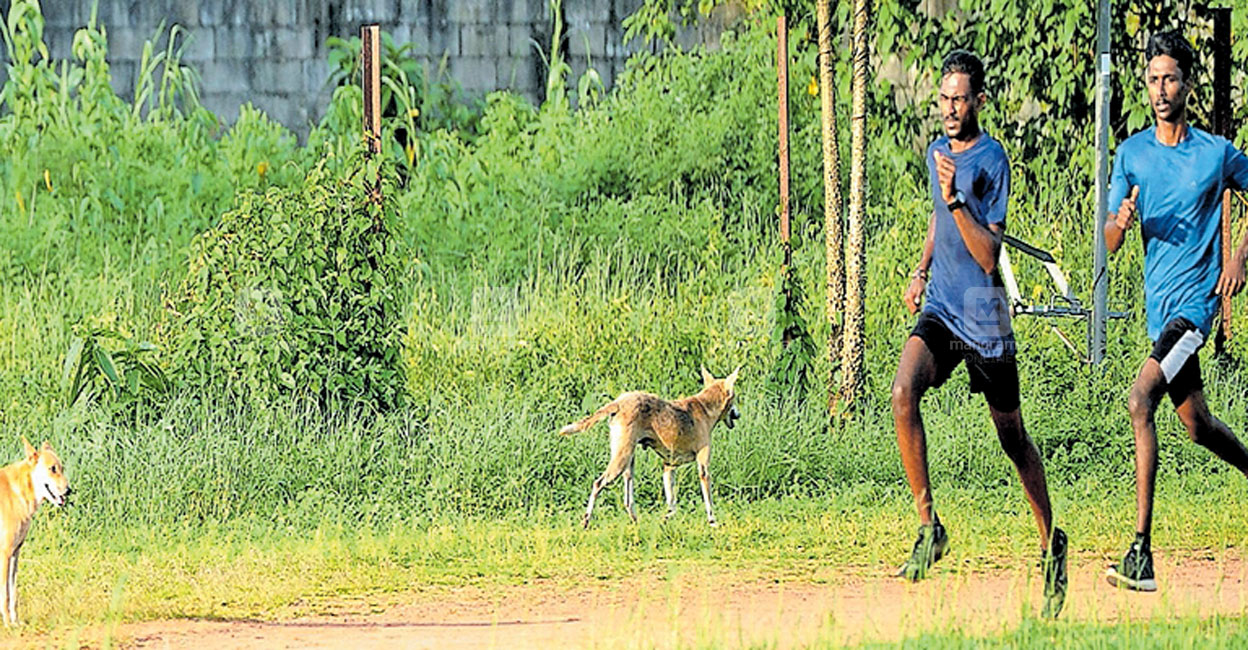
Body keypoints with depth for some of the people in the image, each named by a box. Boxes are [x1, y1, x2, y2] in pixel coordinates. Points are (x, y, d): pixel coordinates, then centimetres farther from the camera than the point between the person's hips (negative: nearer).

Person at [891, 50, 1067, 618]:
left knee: (1013, 439, 5)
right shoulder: (936, 152, 8)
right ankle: (928, 526, -17)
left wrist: (956, 200, -30)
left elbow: (989, 256, -20)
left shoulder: (991, 161, -13)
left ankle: (1051, 543, 24)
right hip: (939, 313, 5)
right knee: (903, 393, -22)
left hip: (984, 320, -5)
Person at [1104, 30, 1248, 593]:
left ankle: (1141, 553, -26)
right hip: (1159, 304, 6)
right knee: (1196, 423, 15)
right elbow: (1109, 245, 3)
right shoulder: (1132, 154, 6)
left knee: (1140, 402, -22)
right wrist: (1120, 223, -21)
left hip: (1195, 299, -6)